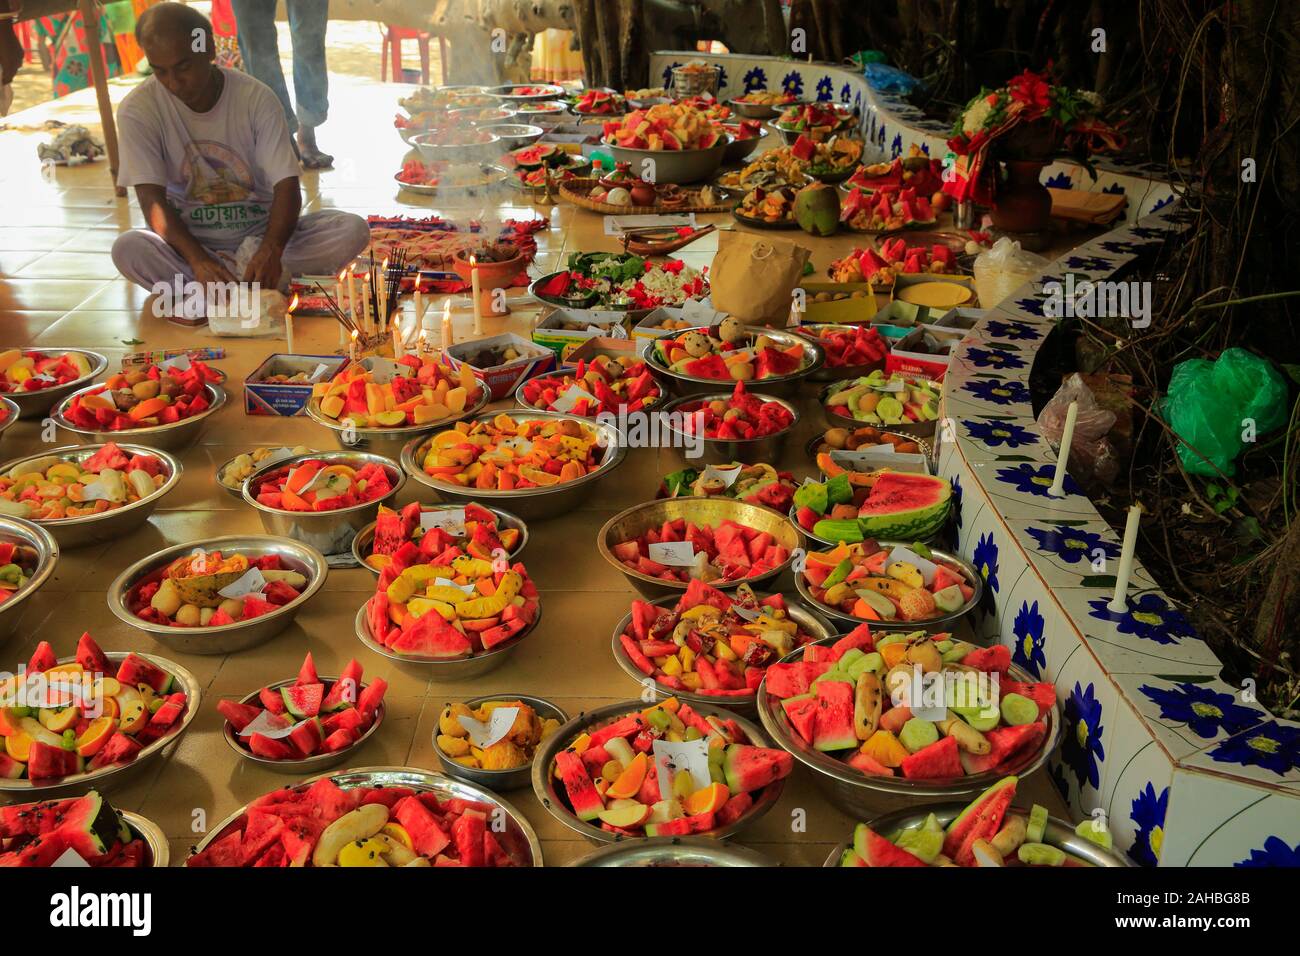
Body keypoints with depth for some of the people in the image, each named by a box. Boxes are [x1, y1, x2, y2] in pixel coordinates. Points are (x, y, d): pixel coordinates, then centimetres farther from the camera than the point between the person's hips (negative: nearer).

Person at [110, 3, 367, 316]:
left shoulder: (257, 98, -10)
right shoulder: (138, 110, -11)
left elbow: (287, 185, -16)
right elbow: (152, 200, -17)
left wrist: (271, 250, -37)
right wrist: (198, 260, -37)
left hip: (262, 234, 1)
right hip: (188, 241, -1)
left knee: (352, 230, -24)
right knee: (127, 249, -34)